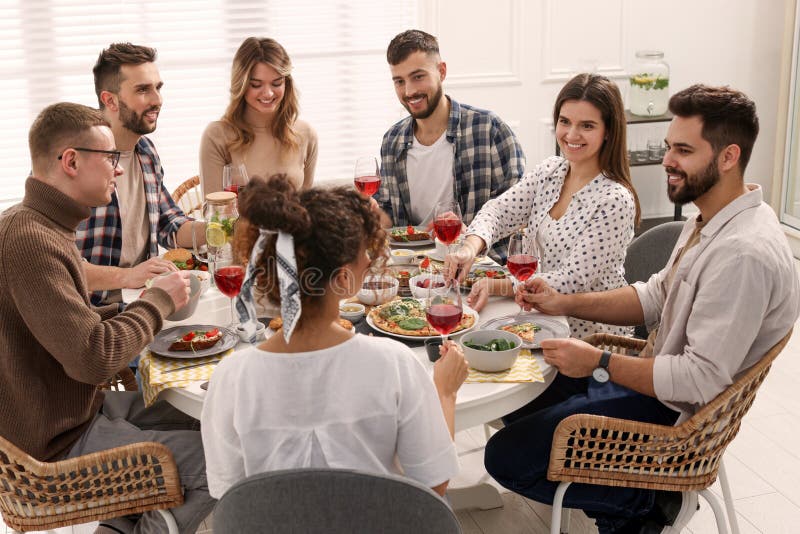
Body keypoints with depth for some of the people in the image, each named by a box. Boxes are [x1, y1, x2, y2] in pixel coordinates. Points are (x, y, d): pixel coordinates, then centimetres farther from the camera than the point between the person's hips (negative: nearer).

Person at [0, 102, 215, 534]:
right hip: (57, 445, -10)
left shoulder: (44, 224, 8)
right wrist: (159, 301, -16)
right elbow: (93, 359, -30)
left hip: (79, 407, 10)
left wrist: (143, 306, -1)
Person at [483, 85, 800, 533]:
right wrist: (564, 304, 0)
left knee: (505, 458, -10)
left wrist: (600, 362, -23)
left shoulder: (744, 254, -29)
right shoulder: (713, 219, 3)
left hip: (675, 413, -10)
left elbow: (702, 378, -30)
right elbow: (656, 297, 11)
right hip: (658, 376, 10)